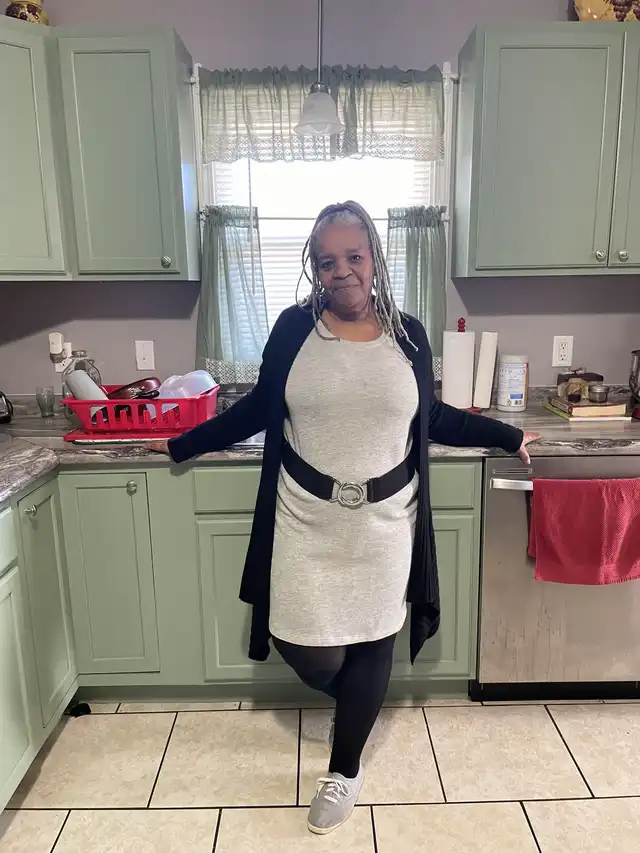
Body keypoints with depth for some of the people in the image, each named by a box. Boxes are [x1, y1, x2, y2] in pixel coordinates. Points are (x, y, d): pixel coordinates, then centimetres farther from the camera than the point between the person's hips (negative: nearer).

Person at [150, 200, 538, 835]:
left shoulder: (407, 333, 0)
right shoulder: (294, 328, -3)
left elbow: (432, 419, 11)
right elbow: (257, 408, 7)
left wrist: (507, 436, 15)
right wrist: (183, 445, 11)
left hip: (384, 522, 1)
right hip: (306, 519, -1)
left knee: (372, 640, 10)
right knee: (308, 648, 2)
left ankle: (344, 771, 35)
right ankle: (355, 698, 42)